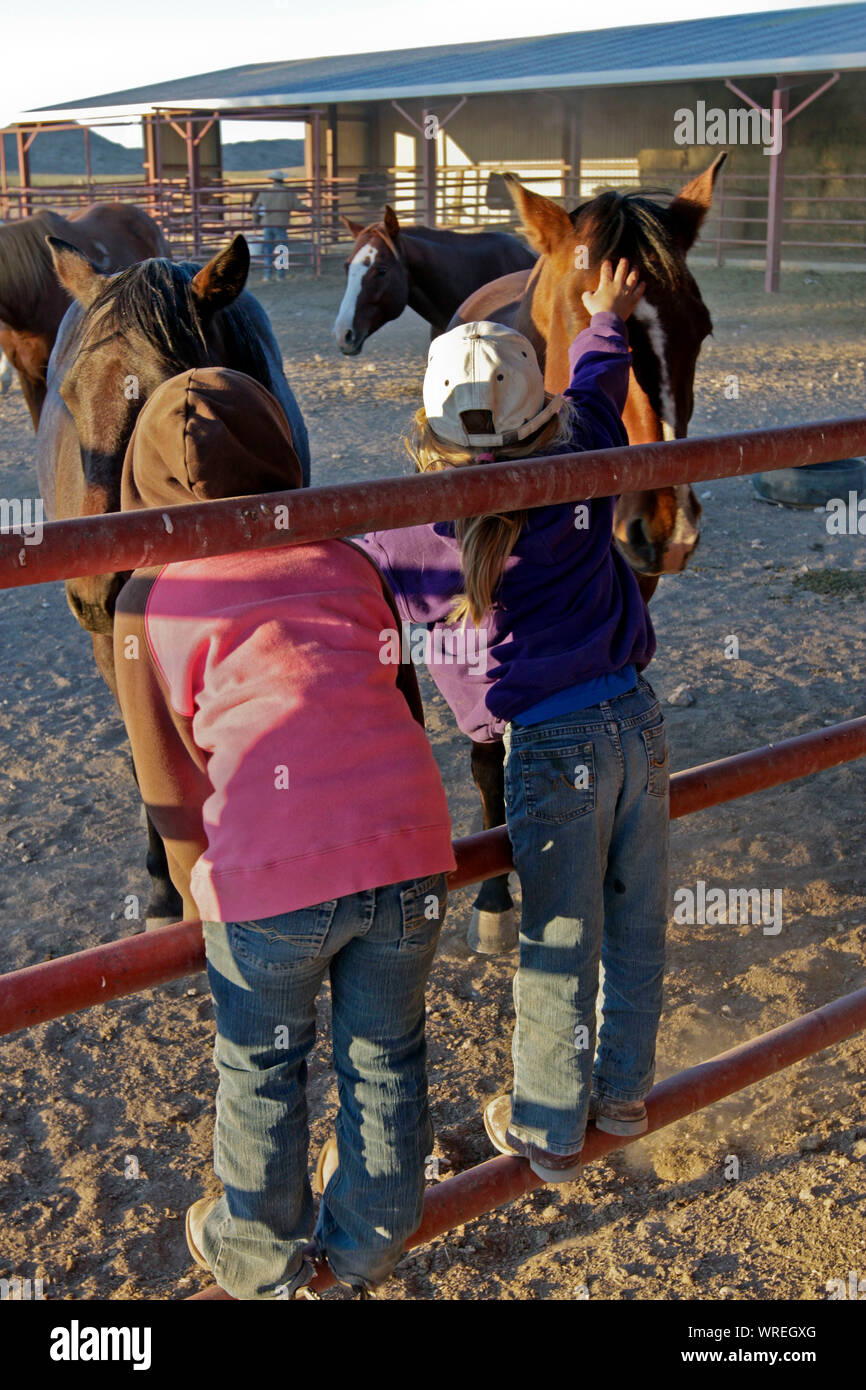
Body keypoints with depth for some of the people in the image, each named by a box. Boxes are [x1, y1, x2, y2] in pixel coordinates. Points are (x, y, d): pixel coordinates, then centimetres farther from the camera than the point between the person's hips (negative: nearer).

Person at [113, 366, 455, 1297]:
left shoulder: (149, 600, 8)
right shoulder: (345, 561, 16)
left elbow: (168, 782, 6)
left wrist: (199, 894, 20)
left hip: (272, 877, -2)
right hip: (408, 848, 3)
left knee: (261, 1071, 22)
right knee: (384, 1059, 23)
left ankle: (261, 1258, 44)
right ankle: (370, 1247, 45)